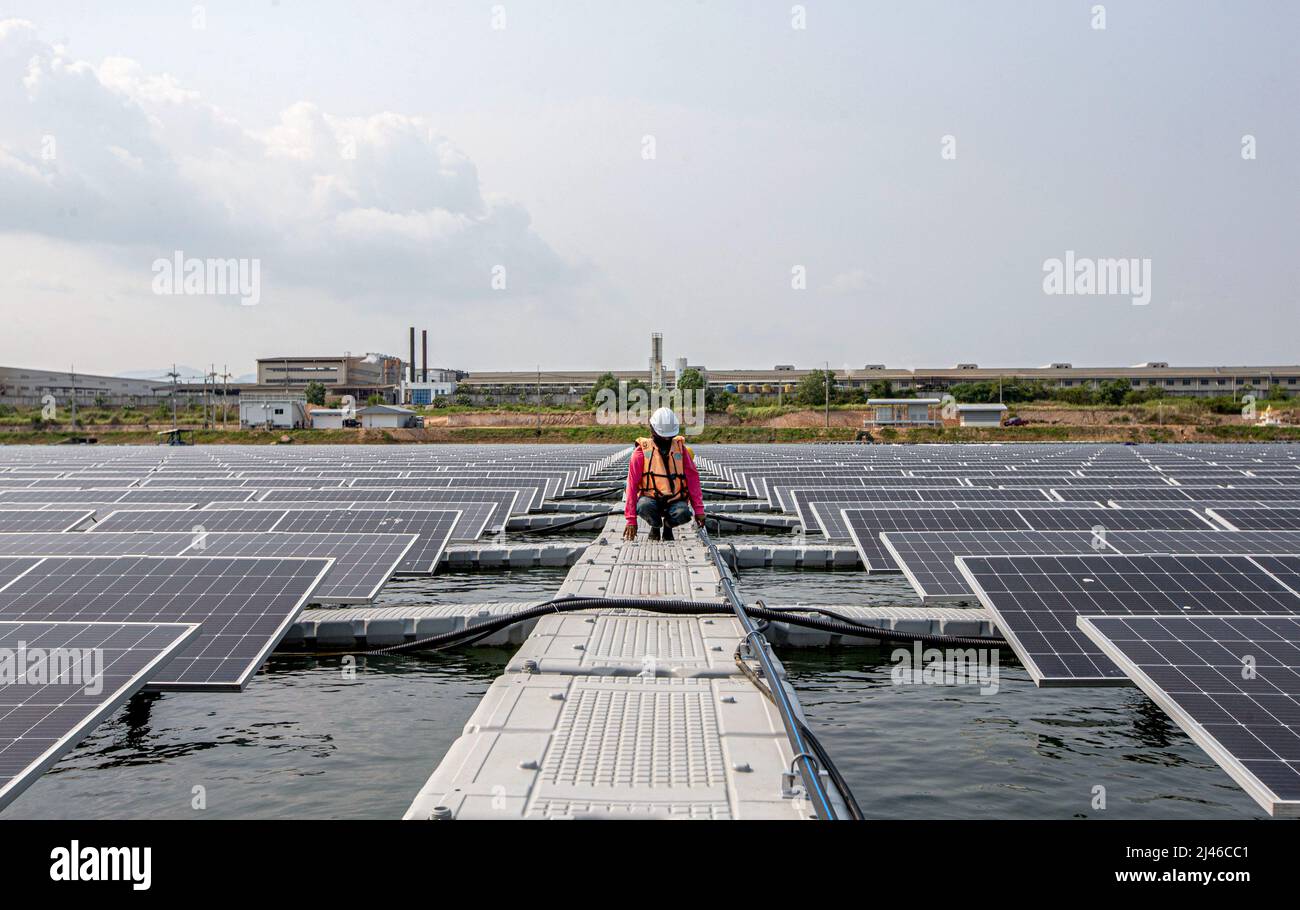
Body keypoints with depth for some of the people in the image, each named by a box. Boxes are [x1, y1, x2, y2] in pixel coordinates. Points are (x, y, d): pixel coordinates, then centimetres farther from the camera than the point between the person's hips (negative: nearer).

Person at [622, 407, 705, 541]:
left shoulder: (681, 449, 5)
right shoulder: (642, 451, -2)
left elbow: (693, 479, 4)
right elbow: (632, 484, -6)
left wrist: (699, 510, -6)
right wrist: (631, 519, -13)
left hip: (675, 500, 1)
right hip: (651, 498, -1)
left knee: (683, 514, -33)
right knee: (644, 506, -36)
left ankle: (668, 525, 6)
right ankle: (655, 526, 1)